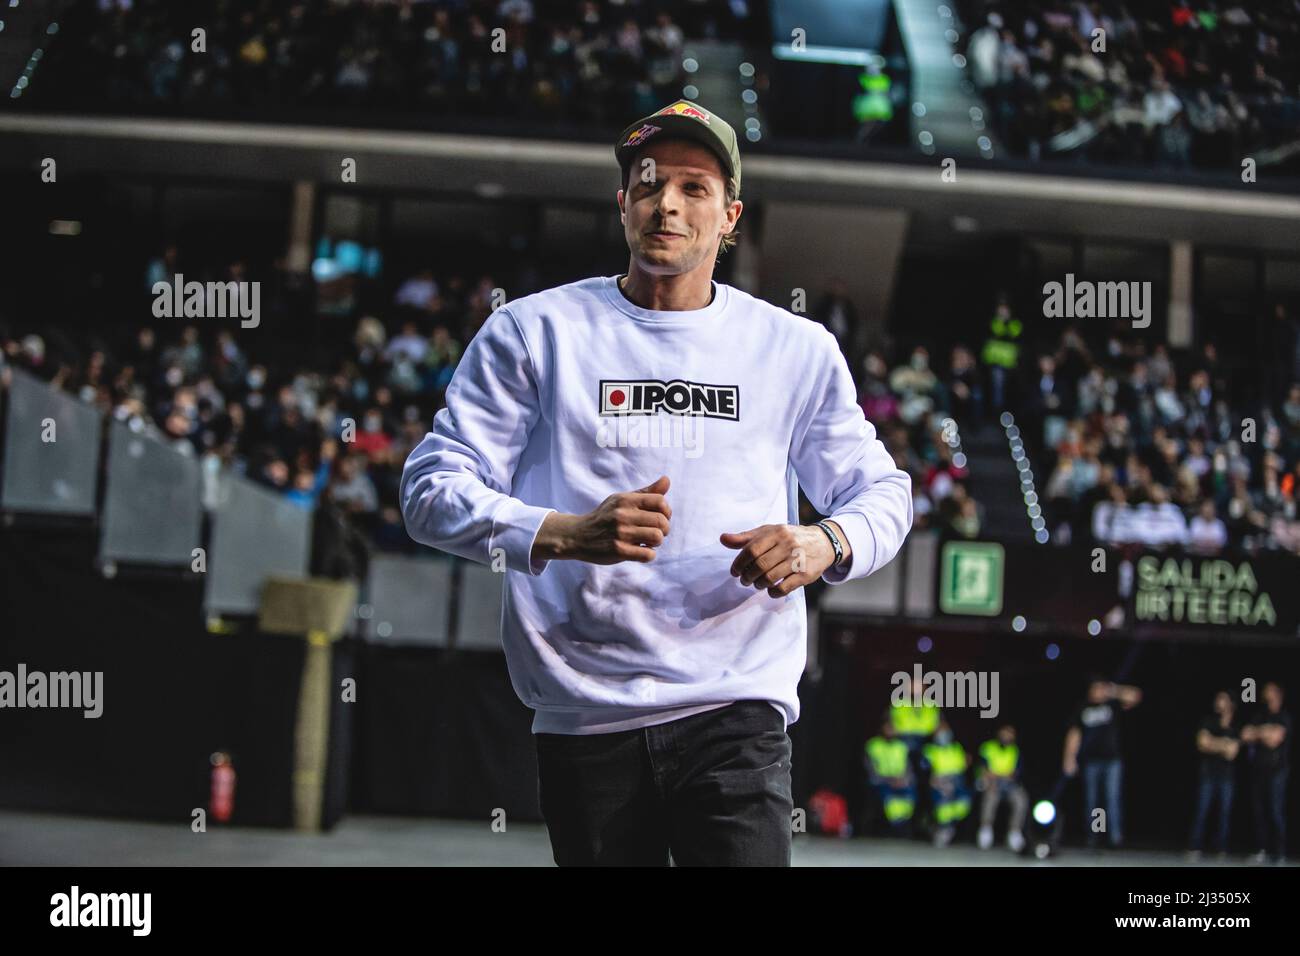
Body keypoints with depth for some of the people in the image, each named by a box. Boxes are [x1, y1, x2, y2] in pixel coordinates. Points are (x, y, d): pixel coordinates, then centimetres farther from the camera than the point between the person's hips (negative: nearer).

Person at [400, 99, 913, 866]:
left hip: (736, 715, 0)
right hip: (581, 716, 0)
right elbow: (432, 491, 1)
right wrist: (566, 534, -17)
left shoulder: (796, 349, 12)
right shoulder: (533, 331, 7)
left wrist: (824, 544, -7)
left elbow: (882, 493, 17)